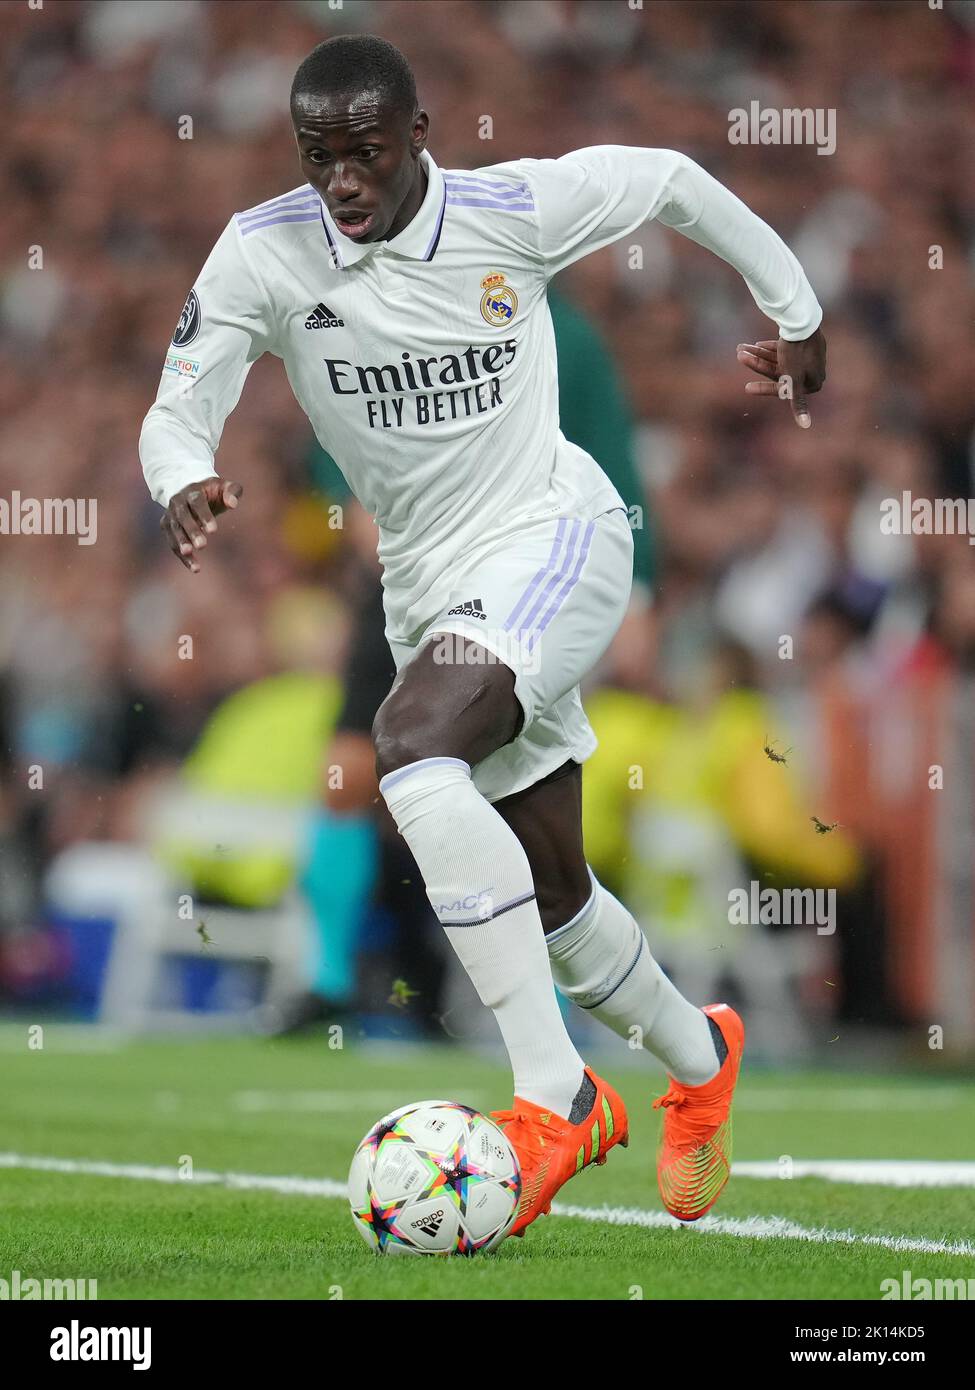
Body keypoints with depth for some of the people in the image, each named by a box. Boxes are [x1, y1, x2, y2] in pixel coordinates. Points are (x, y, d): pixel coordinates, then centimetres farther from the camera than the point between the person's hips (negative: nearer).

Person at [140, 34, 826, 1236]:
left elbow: (670, 179, 4)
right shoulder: (263, 253, -9)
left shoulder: (513, 211, -13)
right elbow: (179, 407, -11)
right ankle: (698, 1061, 44)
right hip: (429, 583, 5)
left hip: (553, 537, -5)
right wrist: (185, 481, -35)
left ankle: (555, 1097, -31)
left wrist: (793, 311, 15)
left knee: (411, 744, -32)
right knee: (551, 897, 13)